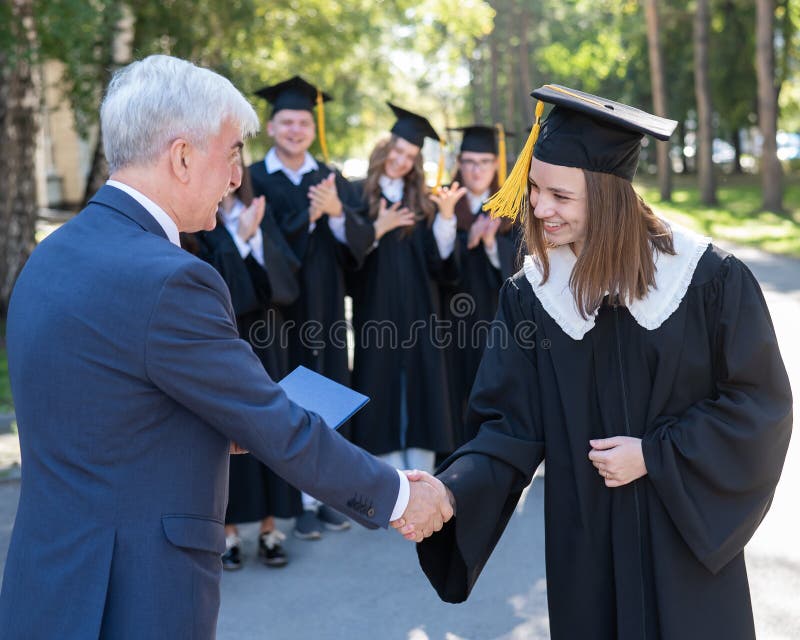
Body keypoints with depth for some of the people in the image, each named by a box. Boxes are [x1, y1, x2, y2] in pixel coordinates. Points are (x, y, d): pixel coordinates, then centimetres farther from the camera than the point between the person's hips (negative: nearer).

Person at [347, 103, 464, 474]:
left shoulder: (422, 203, 11)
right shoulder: (358, 196, 2)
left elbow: (439, 259, 2)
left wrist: (446, 216, -11)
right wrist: (378, 230, -19)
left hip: (419, 311, 3)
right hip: (375, 311, -3)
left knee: (420, 388, 2)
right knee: (382, 388, 0)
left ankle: (420, 476, 9)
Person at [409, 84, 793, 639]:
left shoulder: (708, 279, -13)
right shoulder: (530, 295, -5)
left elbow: (761, 401, -8)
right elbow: (511, 426, -7)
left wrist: (655, 456, -15)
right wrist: (452, 493, -24)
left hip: (690, 536, -2)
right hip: (585, 545, 2)